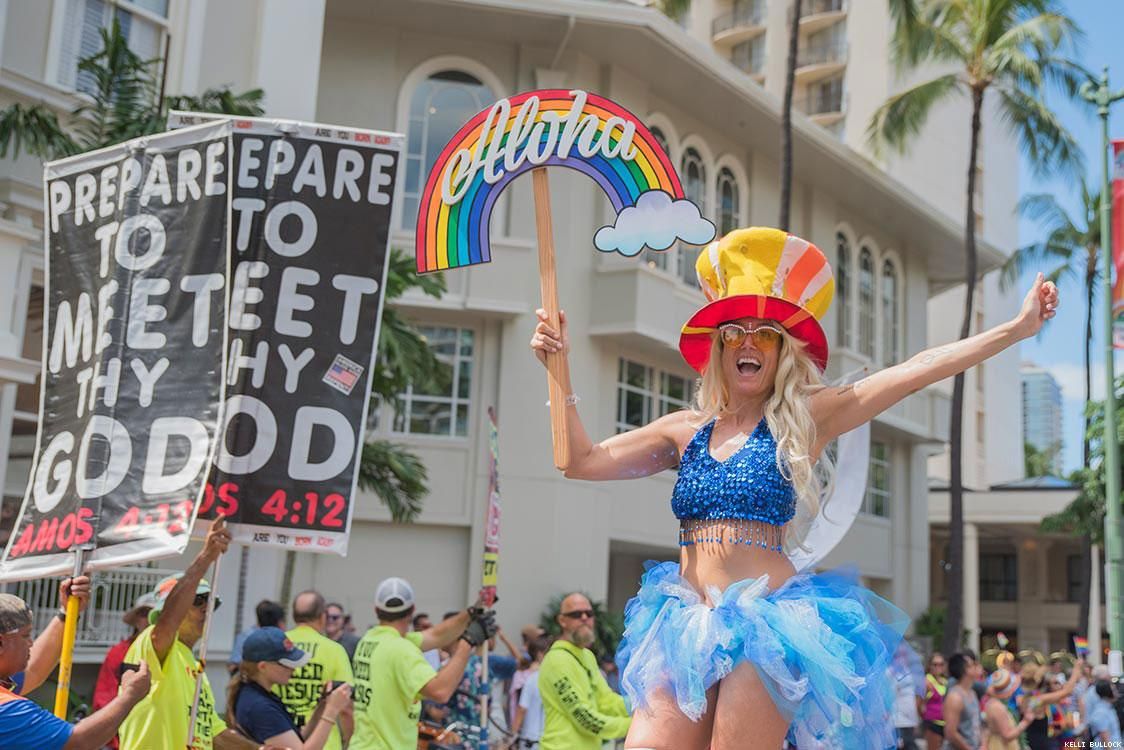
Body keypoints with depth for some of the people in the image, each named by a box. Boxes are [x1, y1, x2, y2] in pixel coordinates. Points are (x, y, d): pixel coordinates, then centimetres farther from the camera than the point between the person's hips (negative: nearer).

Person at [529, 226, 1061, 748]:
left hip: (768, 627, -4)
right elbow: (583, 461, 12)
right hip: (686, 628, 4)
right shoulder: (687, 430, 14)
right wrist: (559, 368, 7)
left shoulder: (805, 418, 3)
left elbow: (916, 371, -2)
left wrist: (1017, 328, -6)